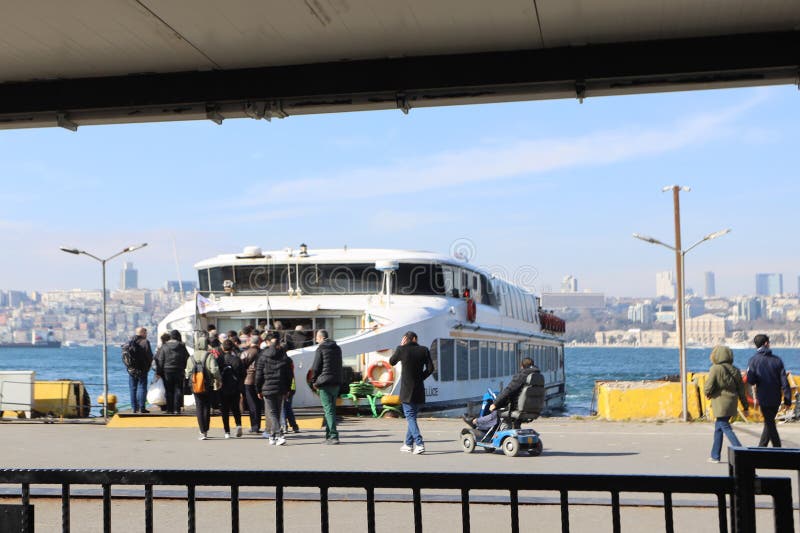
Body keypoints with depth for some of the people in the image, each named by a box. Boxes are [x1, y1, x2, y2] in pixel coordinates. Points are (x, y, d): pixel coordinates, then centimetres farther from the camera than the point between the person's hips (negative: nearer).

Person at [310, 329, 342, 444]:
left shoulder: (321, 348, -6)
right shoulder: (337, 348, 15)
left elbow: (315, 367, -7)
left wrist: (314, 382, 5)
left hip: (325, 383, -7)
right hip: (336, 383, 7)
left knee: (328, 410, -8)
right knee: (331, 409, 13)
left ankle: (333, 436, -15)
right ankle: (329, 435, 16)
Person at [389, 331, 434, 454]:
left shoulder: (401, 350, -8)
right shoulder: (424, 350, 0)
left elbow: (391, 362, 10)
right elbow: (430, 368, -1)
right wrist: (420, 378, 10)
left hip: (407, 390, -4)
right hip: (419, 390, 4)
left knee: (410, 417, -5)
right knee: (412, 416, 17)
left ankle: (419, 444, -19)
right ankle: (409, 444, 25)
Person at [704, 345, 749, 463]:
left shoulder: (716, 369, -13)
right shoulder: (735, 370, 8)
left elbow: (709, 386, -15)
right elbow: (741, 390, 10)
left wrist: (707, 393, 9)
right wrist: (745, 407, 15)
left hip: (721, 404, -8)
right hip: (732, 404, 8)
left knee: (725, 427, -4)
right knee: (718, 427, 15)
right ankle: (715, 455, 20)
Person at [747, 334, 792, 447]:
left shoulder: (754, 360, -7)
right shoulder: (777, 360, 0)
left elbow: (750, 381, -12)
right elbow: (784, 382, -3)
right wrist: (788, 399, 1)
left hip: (764, 398, -3)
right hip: (776, 399, 3)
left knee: (769, 423, 4)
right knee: (769, 422, 17)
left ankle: (777, 448, -1)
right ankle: (761, 447, 26)